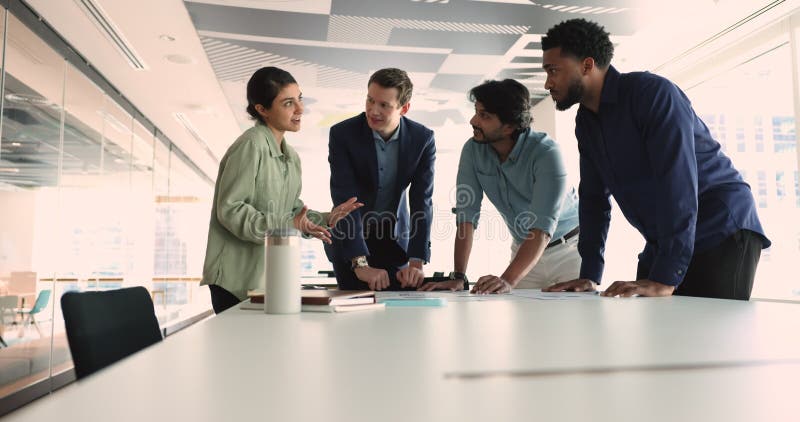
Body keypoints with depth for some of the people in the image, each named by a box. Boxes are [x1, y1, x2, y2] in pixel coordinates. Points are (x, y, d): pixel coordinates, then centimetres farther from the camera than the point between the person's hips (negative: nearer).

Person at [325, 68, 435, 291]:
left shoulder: (423, 139, -14)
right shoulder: (342, 134, -20)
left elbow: (422, 202, -15)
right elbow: (345, 199, -26)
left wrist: (416, 263, -25)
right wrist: (360, 264, -33)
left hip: (395, 238, 2)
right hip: (350, 239, -2)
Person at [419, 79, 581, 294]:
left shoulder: (546, 153, -25)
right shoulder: (473, 150, -12)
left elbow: (543, 228, -33)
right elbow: (467, 215, -14)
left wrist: (508, 280, -46)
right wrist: (458, 277, -24)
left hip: (567, 248, -3)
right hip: (524, 249, 3)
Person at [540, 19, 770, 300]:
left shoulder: (652, 93, -18)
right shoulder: (585, 122, 6)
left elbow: (677, 183, -27)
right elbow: (594, 198, 8)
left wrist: (665, 279, -33)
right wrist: (590, 276, 0)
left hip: (722, 234, -7)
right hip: (662, 245, 7)